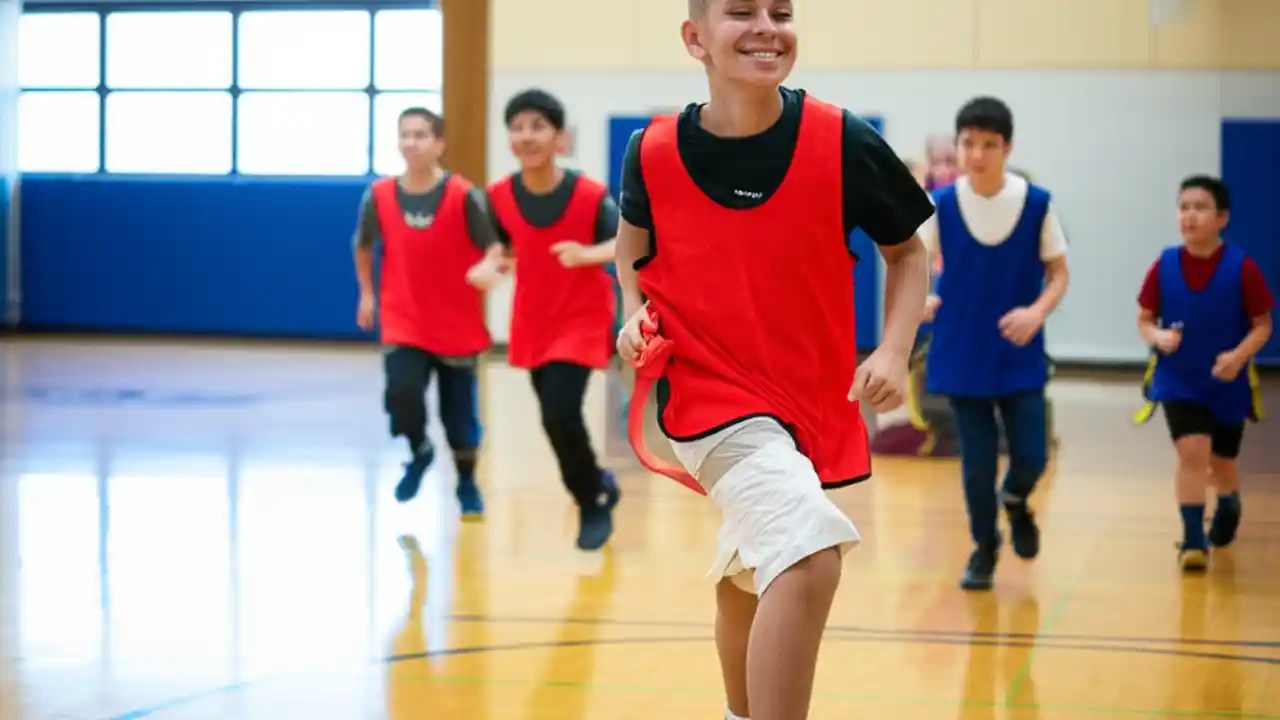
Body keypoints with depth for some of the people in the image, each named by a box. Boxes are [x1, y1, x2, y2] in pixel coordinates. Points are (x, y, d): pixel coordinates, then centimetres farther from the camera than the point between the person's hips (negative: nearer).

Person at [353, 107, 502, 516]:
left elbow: (495, 247, -14)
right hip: (402, 324, 1)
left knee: (459, 411, 8)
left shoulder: (463, 195, -14)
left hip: (456, 325, -1)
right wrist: (366, 294, 17)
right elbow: (363, 244, 13)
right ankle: (419, 452, 13)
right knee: (401, 393, -20)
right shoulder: (379, 195, -5)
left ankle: (467, 485, 32)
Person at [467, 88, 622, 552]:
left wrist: (587, 254, -40)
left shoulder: (591, 195, -20)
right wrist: (490, 267, -13)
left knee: (560, 414, -18)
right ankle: (597, 485, 39)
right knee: (555, 418, 12)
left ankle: (592, 503, 5)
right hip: (533, 323, 5)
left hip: (583, 319, -5)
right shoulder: (500, 196, -8)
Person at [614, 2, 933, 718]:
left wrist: (895, 351, -9)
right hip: (709, 394, -3)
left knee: (748, 584, 23)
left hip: (816, 402, 3)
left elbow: (907, 252, 4)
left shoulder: (845, 143, -11)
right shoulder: (654, 153, -10)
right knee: (811, 552, -29)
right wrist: (637, 312, -4)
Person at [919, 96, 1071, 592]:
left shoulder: (1037, 203, -7)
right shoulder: (940, 205, -6)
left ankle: (1015, 502, 34)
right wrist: (921, 299, -20)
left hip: (1020, 356, 0)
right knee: (977, 461, 4)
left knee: (1031, 457, -2)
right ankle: (984, 548, 26)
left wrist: (1038, 311, -20)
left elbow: (1058, 272, 0)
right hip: (962, 354, 0)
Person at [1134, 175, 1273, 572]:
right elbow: (1145, 319, 2)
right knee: (1192, 451, -18)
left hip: (1228, 382, 0)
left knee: (1222, 464, 15)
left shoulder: (1242, 268, -14)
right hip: (1179, 379, 0)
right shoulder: (1164, 266, -8)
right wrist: (1158, 337, -21)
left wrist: (1239, 356, -25)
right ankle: (1193, 540, -7)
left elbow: (1262, 324, -8)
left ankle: (1229, 507, 50)